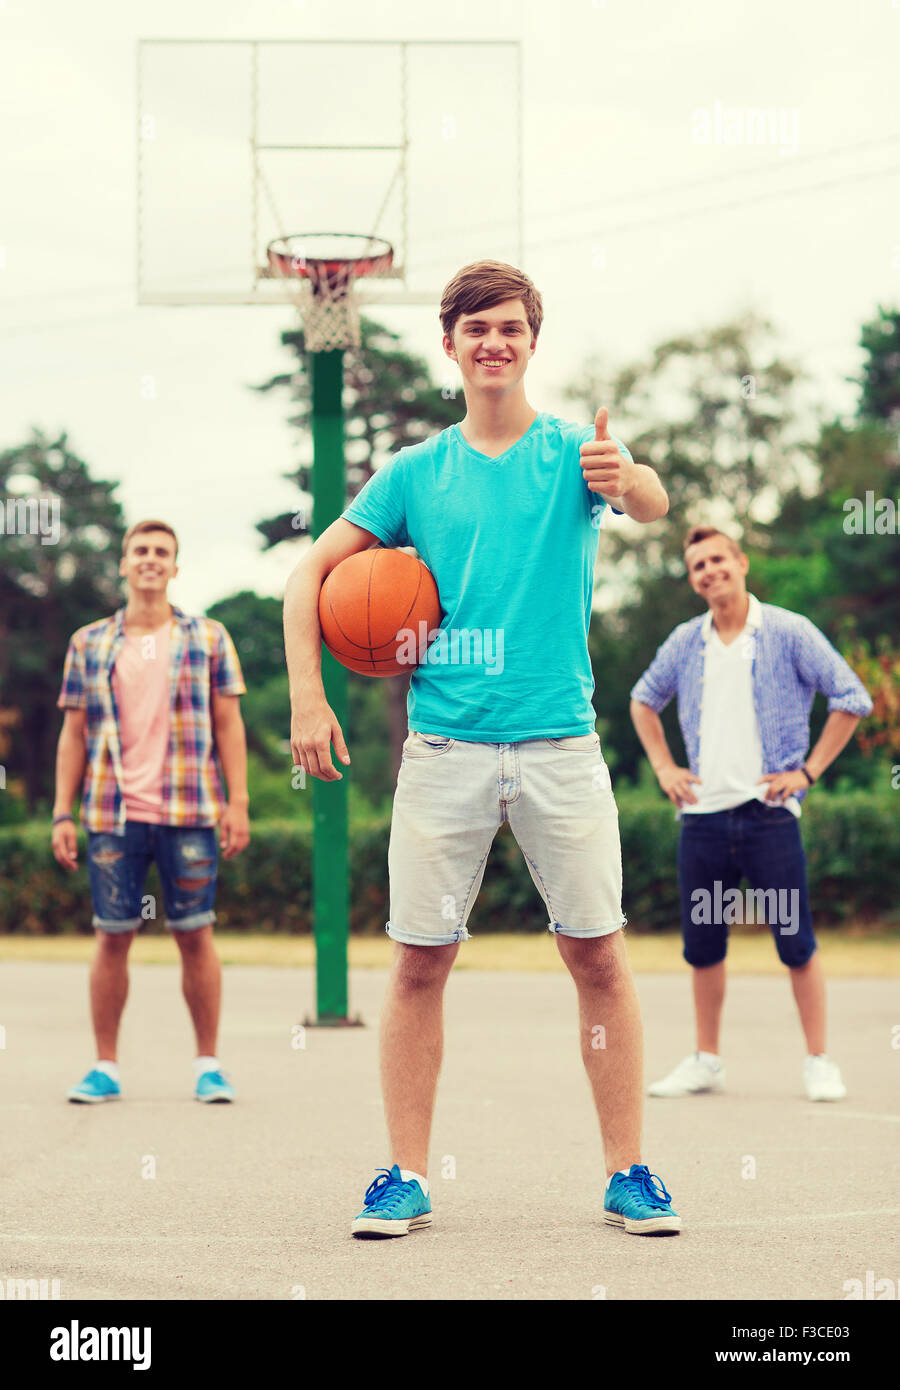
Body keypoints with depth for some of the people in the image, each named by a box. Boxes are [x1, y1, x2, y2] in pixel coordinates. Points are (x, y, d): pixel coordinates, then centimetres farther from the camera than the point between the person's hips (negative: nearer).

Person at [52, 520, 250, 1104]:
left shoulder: (208, 638, 7)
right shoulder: (89, 644, 10)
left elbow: (229, 724, 5)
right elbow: (74, 734, 10)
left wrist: (238, 802, -3)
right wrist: (63, 814, 3)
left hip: (190, 814, -1)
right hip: (114, 815, 1)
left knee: (196, 936, 1)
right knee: (113, 938, 3)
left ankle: (209, 1065, 9)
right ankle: (106, 1067, 10)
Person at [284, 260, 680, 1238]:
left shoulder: (576, 451, 4)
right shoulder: (413, 473, 9)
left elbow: (651, 503, -18)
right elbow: (311, 573, 12)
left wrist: (625, 480, -42)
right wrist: (307, 698, 0)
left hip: (559, 743, -1)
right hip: (443, 747, 1)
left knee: (598, 955, -1)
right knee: (419, 962, 2)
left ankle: (628, 1175, 8)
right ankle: (406, 1177, 11)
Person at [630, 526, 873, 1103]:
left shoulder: (789, 632, -3)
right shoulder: (685, 642, 9)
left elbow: (853, 699, -2)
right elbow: (644, 700, 27)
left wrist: (808, 771, -5)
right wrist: (664, 767, 15)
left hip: (769, 813, -4)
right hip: (702, 816, 4)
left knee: (796, 942, -4)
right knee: (703, 946, 7)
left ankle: (820, 1062, 5)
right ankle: (706, 1061, 20)